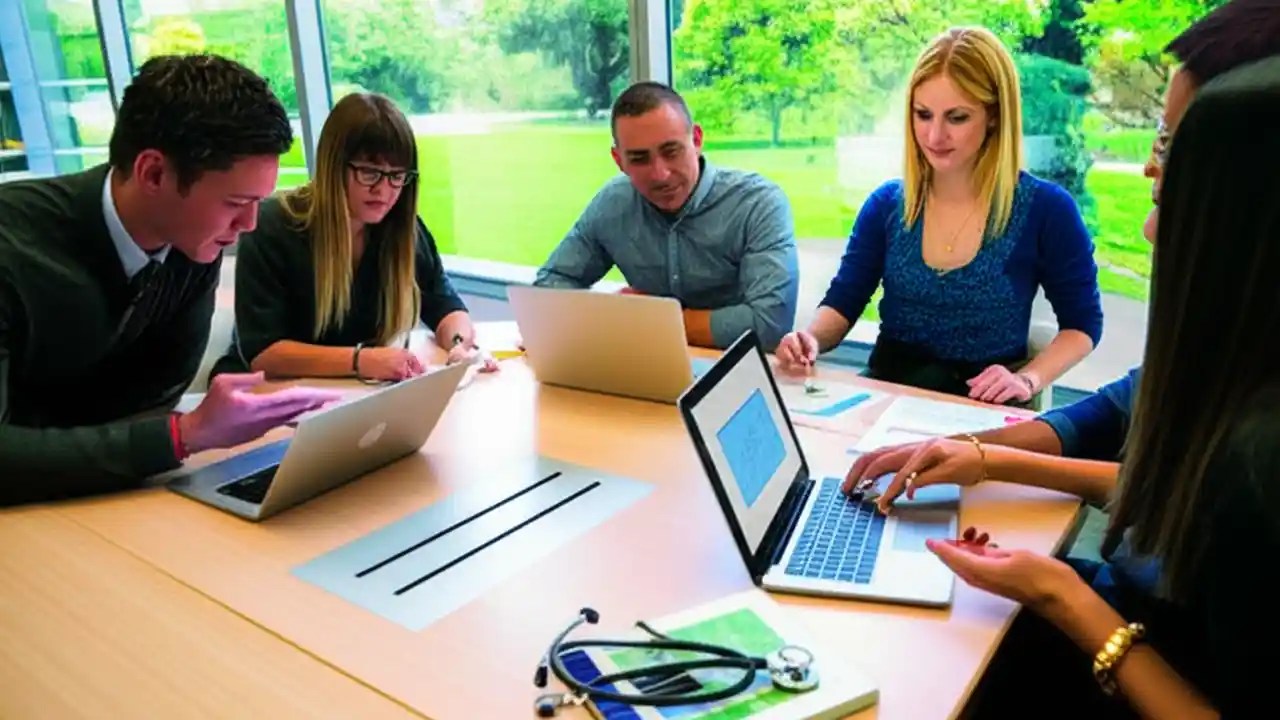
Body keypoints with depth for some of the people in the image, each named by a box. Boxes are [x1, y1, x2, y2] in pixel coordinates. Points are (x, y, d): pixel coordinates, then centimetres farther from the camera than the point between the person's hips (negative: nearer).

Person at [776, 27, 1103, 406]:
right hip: (886, 388, 2)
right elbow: (843, 303, 4)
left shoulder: (1045, 209, -7)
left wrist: (1028, 380, -14)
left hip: (983, 405, -1)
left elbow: (1082, 324, 3)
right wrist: (811, 338, -19)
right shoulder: (887, 203, 2)